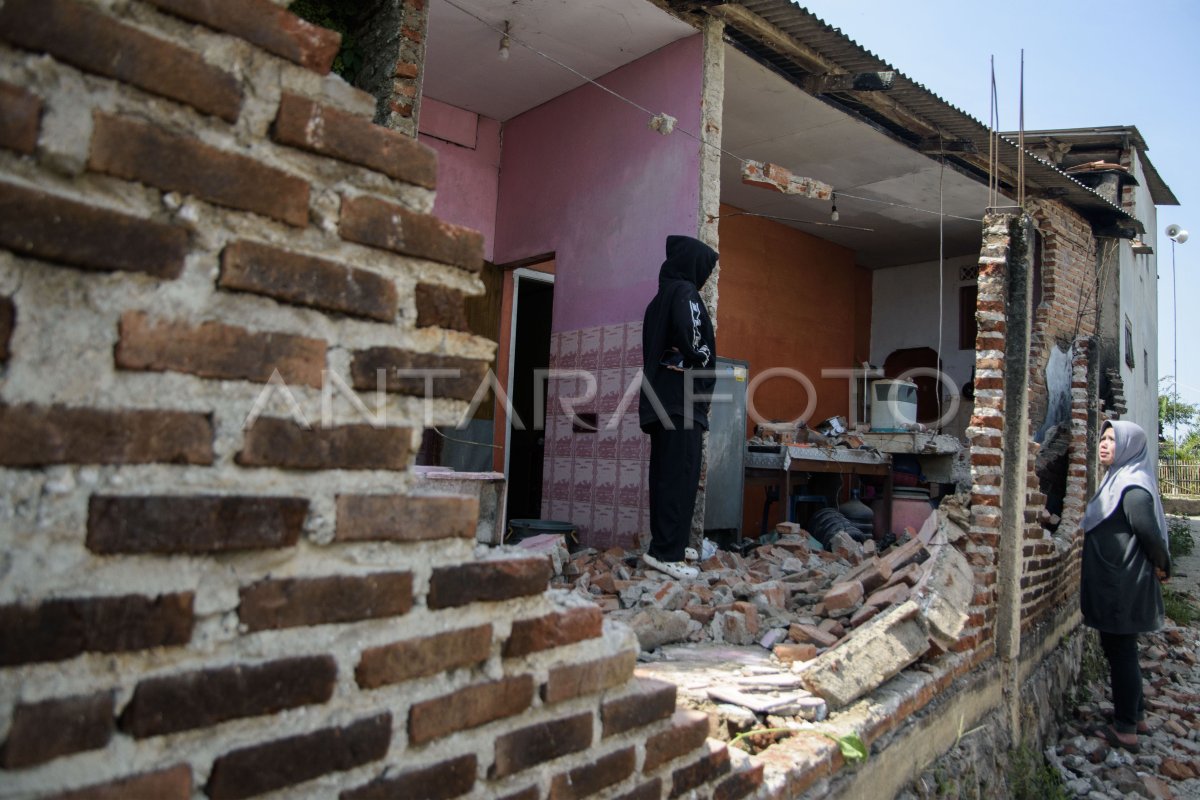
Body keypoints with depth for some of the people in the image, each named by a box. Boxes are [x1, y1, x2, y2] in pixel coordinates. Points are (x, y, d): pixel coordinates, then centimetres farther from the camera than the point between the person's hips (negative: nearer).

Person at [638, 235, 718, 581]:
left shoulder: (660, 297, 21)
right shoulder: (684, 292, -7)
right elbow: (692, 337, -23)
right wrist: (704, 368, -8)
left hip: (661, 400, 9)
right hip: (681, 400, -9)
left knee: (665, 474, 12)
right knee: (681, 476, -9)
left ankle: (667, 544, 20)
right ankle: (666, 552, -9)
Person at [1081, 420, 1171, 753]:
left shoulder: (1132, 485, -19)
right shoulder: (1118, 479, 10)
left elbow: (1148, 530, -27)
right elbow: (1147, 529, 16)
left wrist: (1161, 566, -13)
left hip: (1122, 585, -10)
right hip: (1115, 582, 10)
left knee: (1120, 651, 0)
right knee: (1122, 650, 19)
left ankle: (1125, 730, 11)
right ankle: (1136, 715, 33)